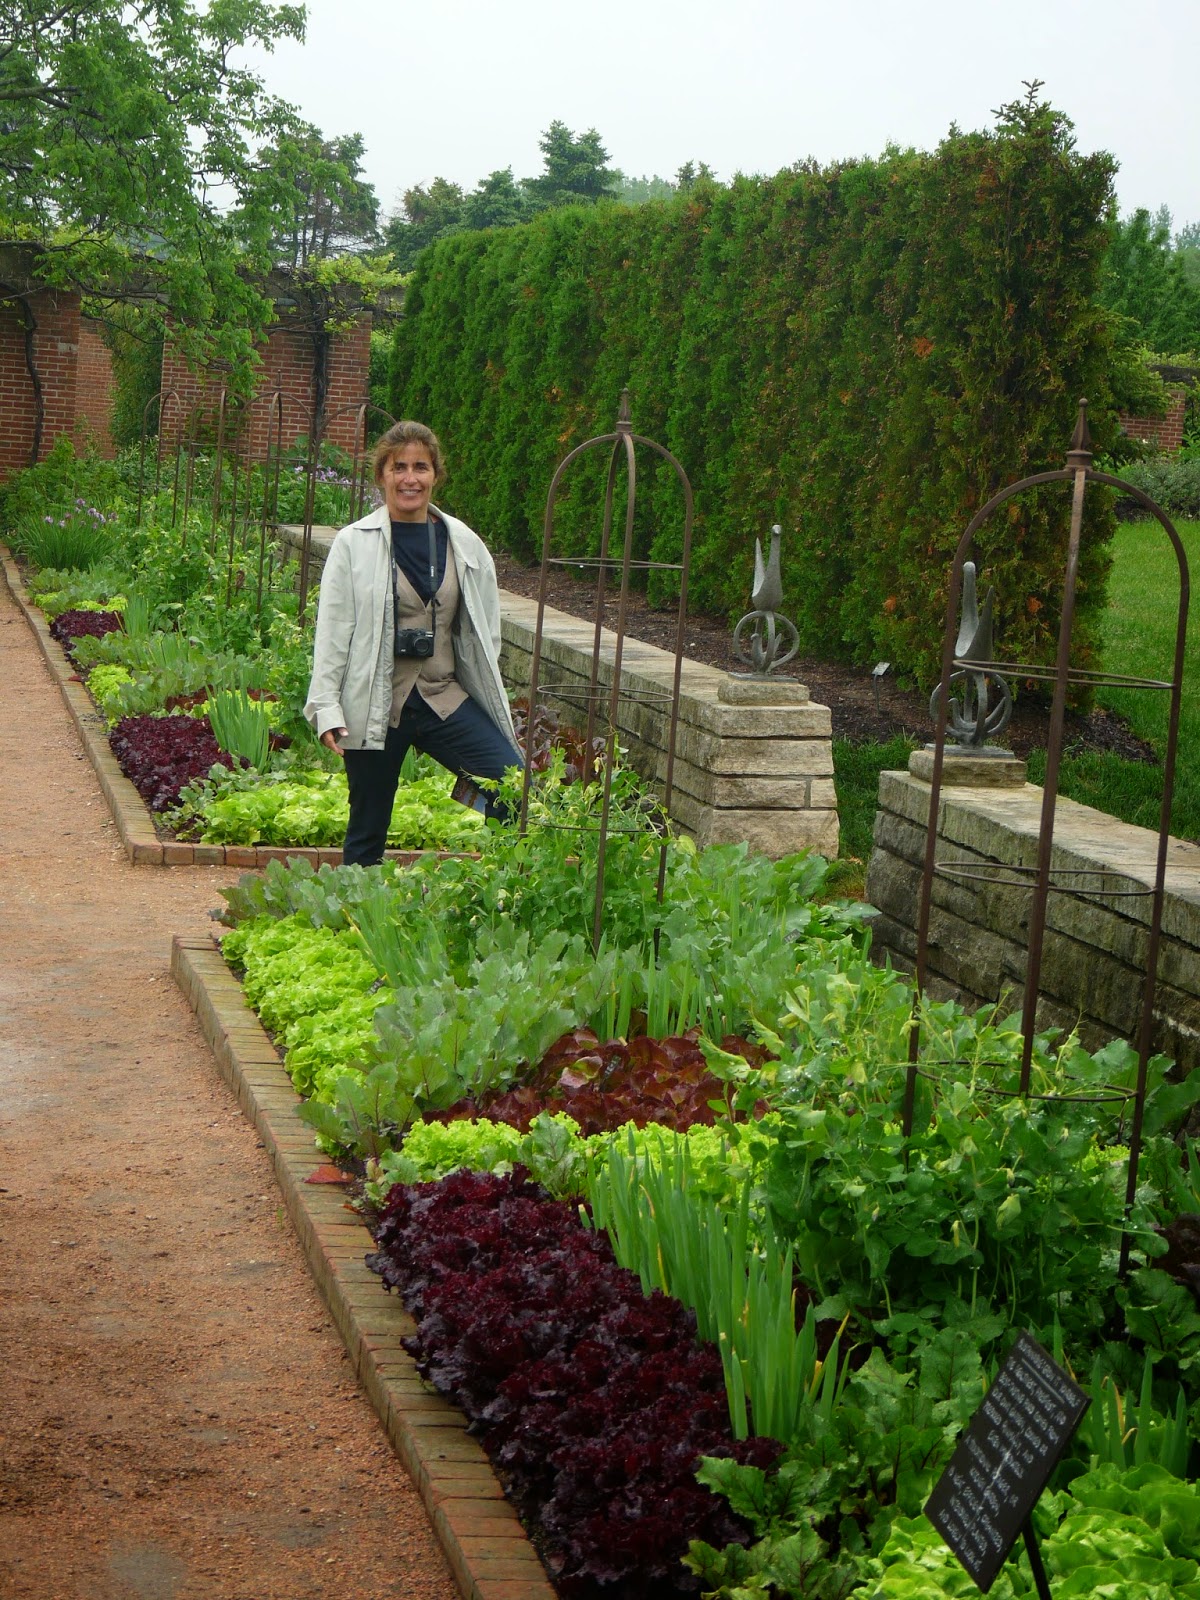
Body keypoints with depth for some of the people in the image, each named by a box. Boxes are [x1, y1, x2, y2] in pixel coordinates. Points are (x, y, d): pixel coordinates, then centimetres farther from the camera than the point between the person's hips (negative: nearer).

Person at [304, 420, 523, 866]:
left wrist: (493, 706, 12)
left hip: (445, 699, 3)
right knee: (367, 833, 7)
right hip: (375, 707, -3)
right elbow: (332, 631, -3)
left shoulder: (464, 544, 6)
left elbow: (484, 632, 12)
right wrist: (326, 707, -9)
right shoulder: (354, 544, -3)